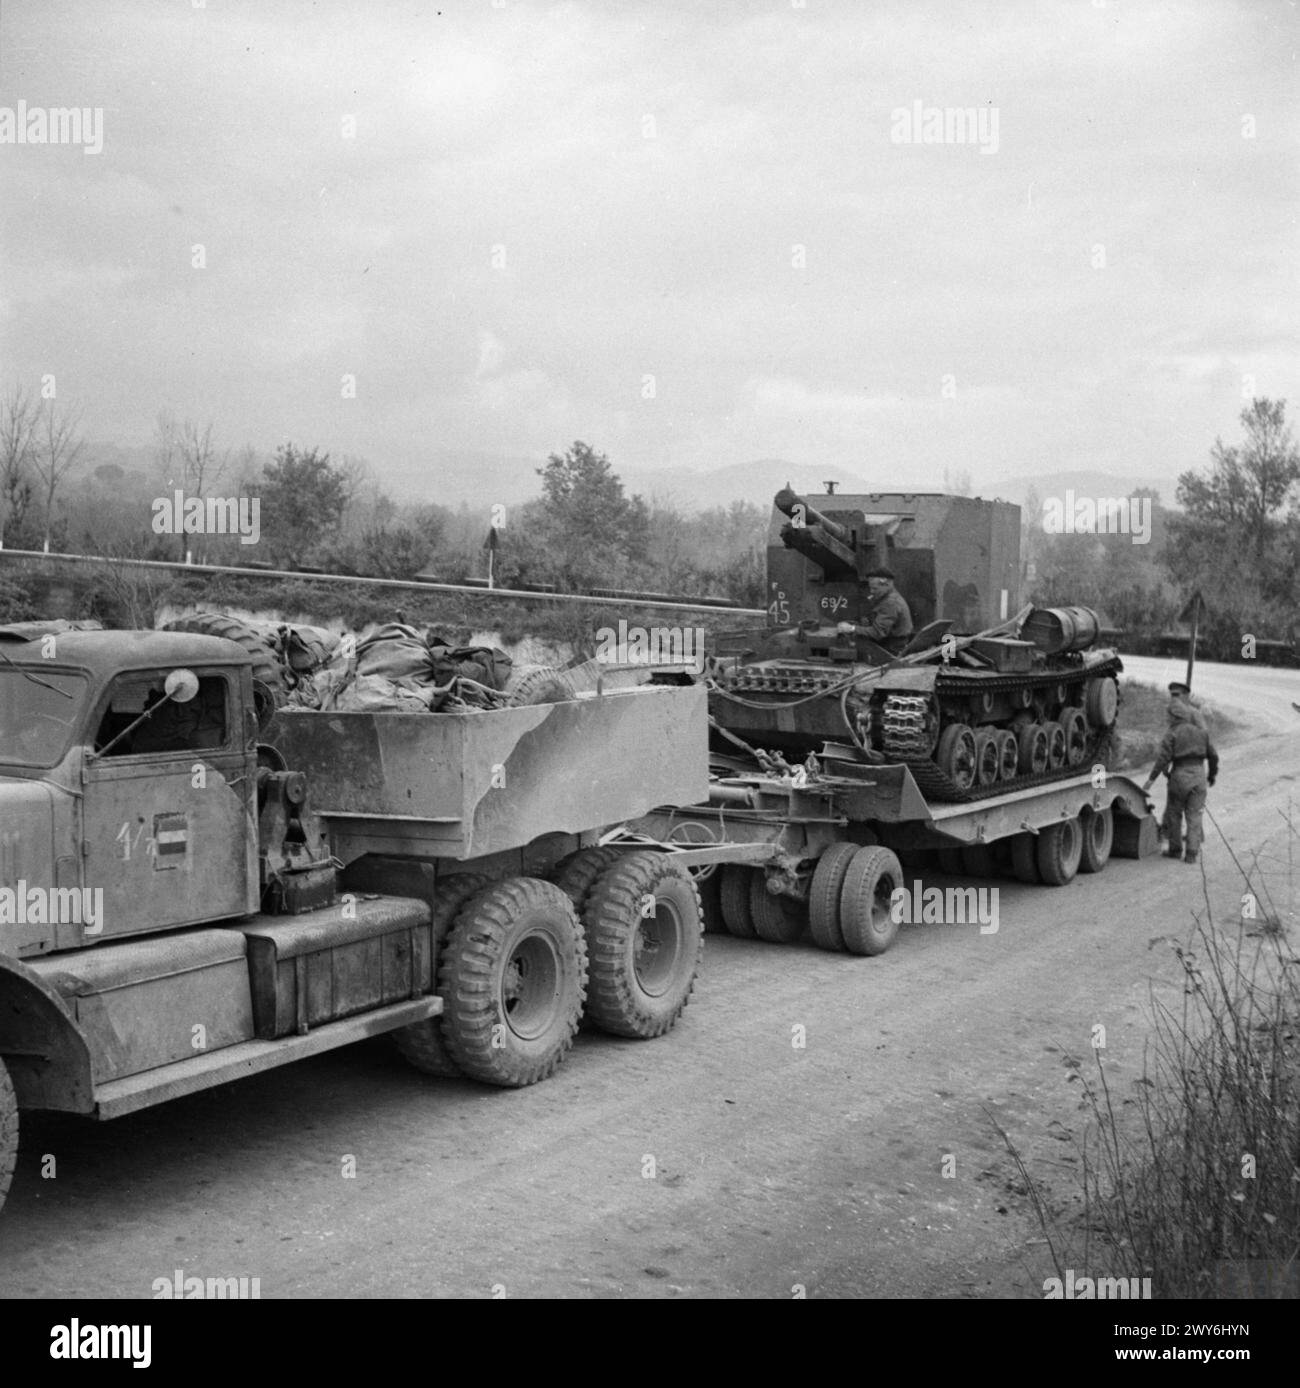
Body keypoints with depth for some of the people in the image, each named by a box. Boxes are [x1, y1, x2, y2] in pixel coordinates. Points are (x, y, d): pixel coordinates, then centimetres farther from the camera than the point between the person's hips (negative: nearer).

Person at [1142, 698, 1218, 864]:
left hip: (1180, 775, -4)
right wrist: (1212, 775, 26)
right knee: (1194, 816, 5)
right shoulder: (1201, 732, 9)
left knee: (1174, 814, 12)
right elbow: (1213, 756, 13)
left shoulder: (1171, 734, -6)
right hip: (1199, 774, 4)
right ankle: (1192, 853, 1)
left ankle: (1175, 849, 18)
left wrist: (1151, 778, -9)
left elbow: (1163, 758, -13)